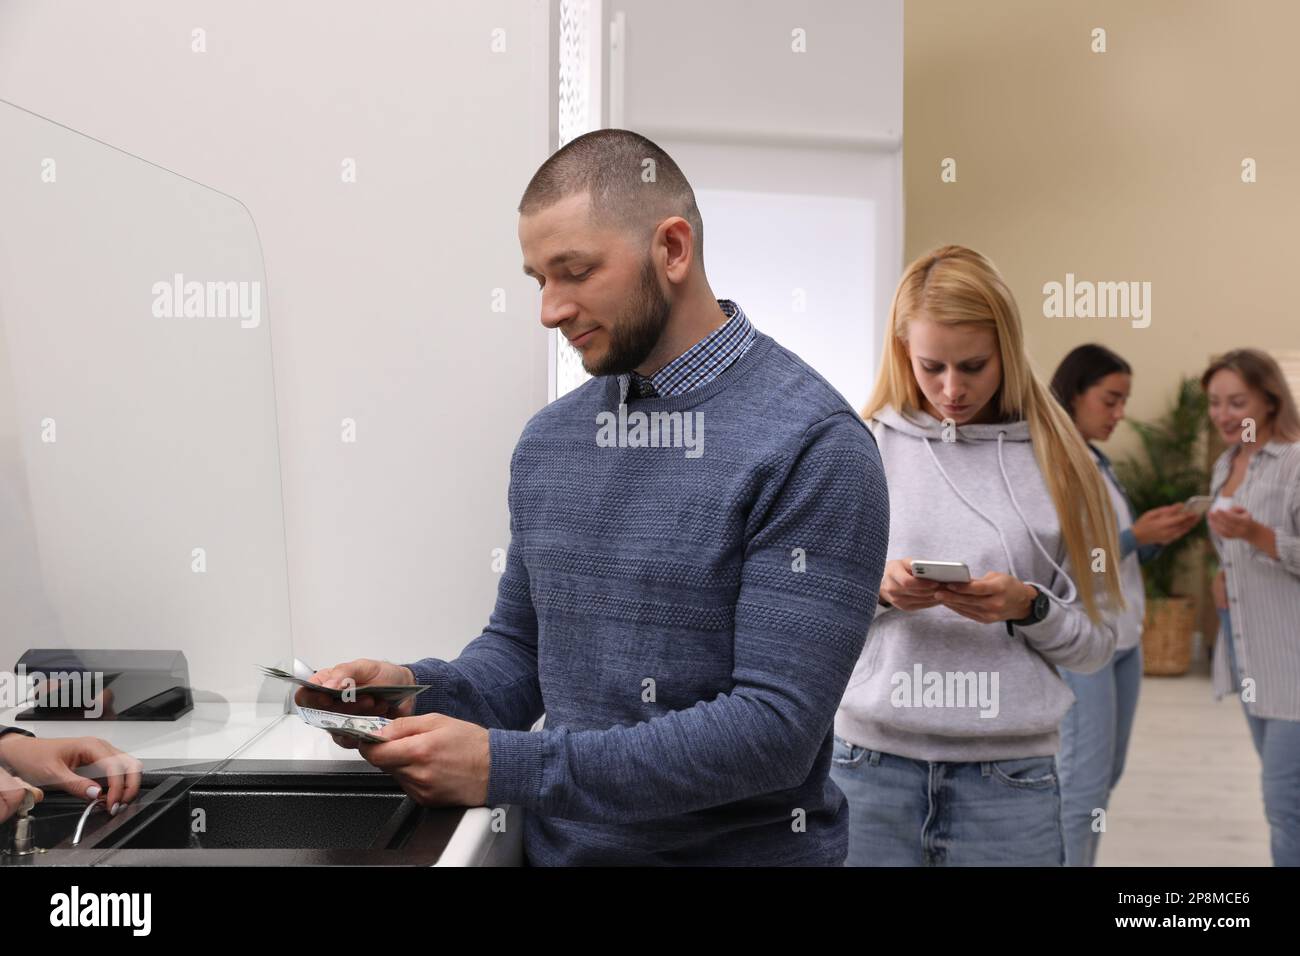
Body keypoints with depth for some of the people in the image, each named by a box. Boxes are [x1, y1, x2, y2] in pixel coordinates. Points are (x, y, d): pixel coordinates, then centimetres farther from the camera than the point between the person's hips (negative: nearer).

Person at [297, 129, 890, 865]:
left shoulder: (813, 447, -18)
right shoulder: (549, 441, 3)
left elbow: (776, 727, -23)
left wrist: (509, 766, -25)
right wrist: (423, 691, -9)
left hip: (738, 847, -5)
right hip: (557, 845, 5)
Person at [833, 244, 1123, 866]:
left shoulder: (1054, 463, 2)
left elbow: (1096, 643, 5)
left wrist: (1029, 606, -14)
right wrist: (876, 588, -13)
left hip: (1010, 772, 0)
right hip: (870, 761, 0)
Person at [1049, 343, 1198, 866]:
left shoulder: (1098, 463, 13)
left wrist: (1159, 536, -1)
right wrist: (1136, 536, -19)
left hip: (1123, 637, 9)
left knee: (1105, 776, 12)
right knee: (1083, 779, -6)